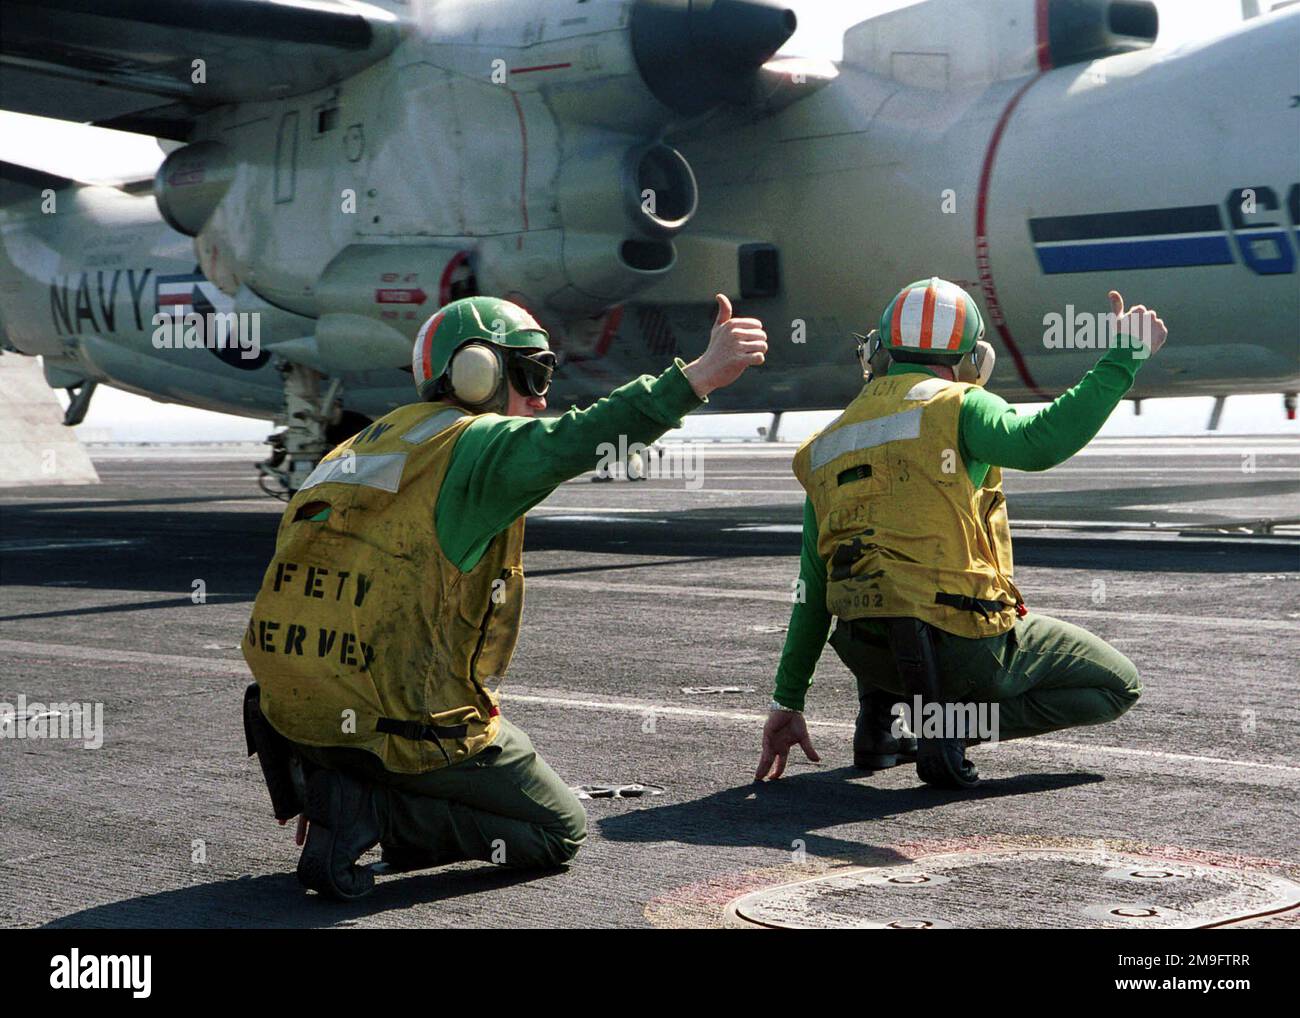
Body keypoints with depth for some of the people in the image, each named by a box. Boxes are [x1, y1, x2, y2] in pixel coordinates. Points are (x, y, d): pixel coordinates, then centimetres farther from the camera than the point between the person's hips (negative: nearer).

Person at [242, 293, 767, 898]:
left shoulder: (361, 447, 15)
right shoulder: (478, 445, -9)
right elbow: (574, 441, -30)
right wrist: (698, 377, -34)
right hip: (407, 728, -8)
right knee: (560, 832, 10)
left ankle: (321, 777, 10)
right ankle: (369, 807, -8)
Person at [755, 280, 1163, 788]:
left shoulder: (824, 448, 13)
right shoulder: (956, 408, -4)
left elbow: (814, 590, 15)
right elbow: (1042, 440, -25)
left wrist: (787, 702, 20)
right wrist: (1125, 354, -16)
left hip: (866, 655, 6)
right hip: (965, 646, -6)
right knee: (1119, 684, 13)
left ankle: (879, 724, 24)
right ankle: (959, 722, -7)